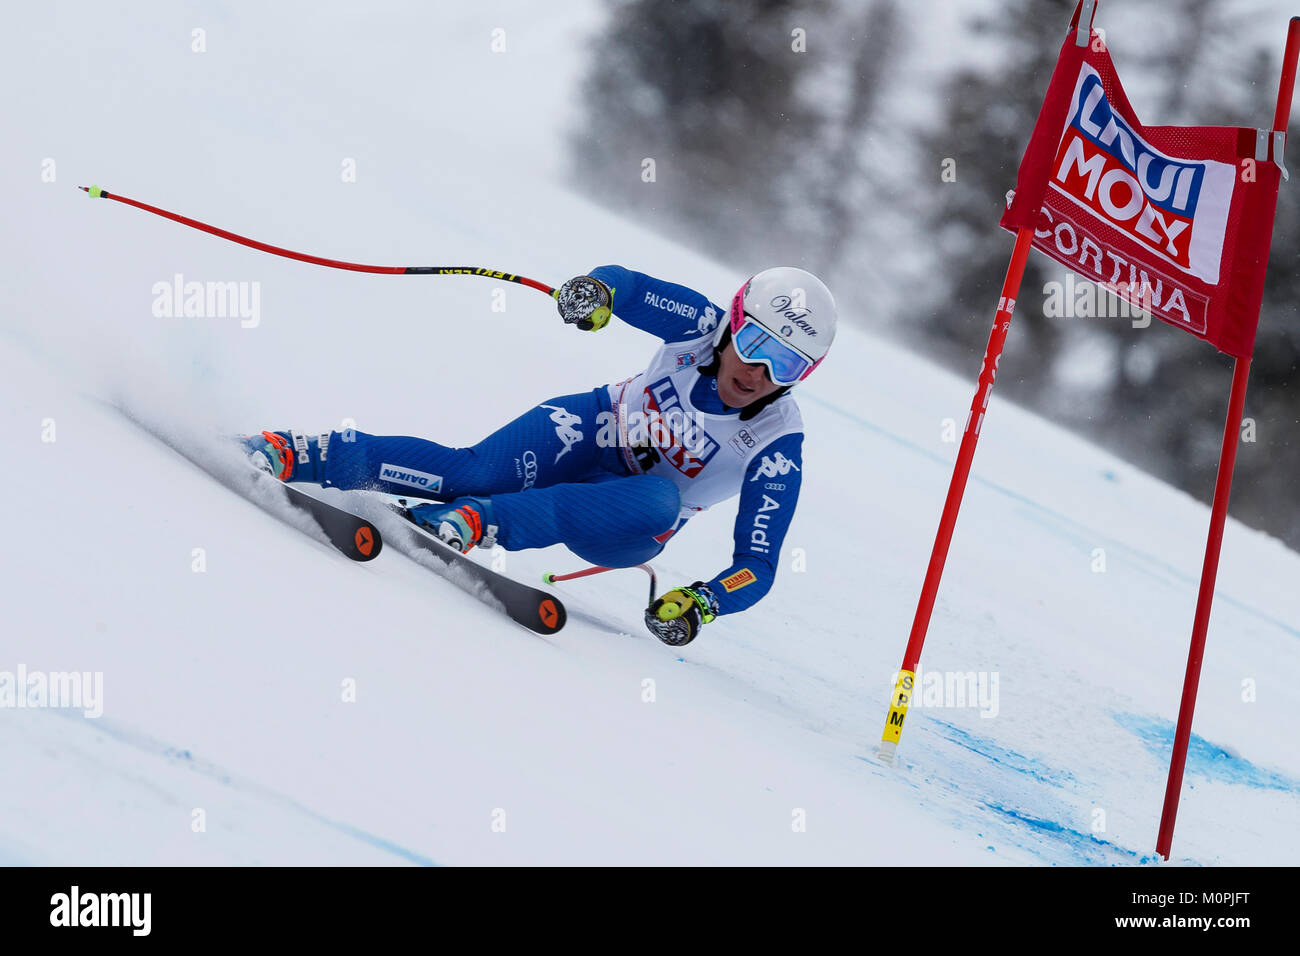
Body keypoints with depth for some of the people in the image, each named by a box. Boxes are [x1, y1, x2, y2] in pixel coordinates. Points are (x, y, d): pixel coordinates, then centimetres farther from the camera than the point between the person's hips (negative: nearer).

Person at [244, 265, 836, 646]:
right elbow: (626, 286, -8)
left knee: (660, 500, -38)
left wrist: (701, 603, -44)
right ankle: (288, 455, -27)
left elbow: (758, 564, -24)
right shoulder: (701, 323, -16)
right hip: (593, 432, 1)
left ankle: (476, 523, -45)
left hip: (620, 524, -1)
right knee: (476, 471, -28)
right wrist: (597, 290, -34)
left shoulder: (777, 449, -22)